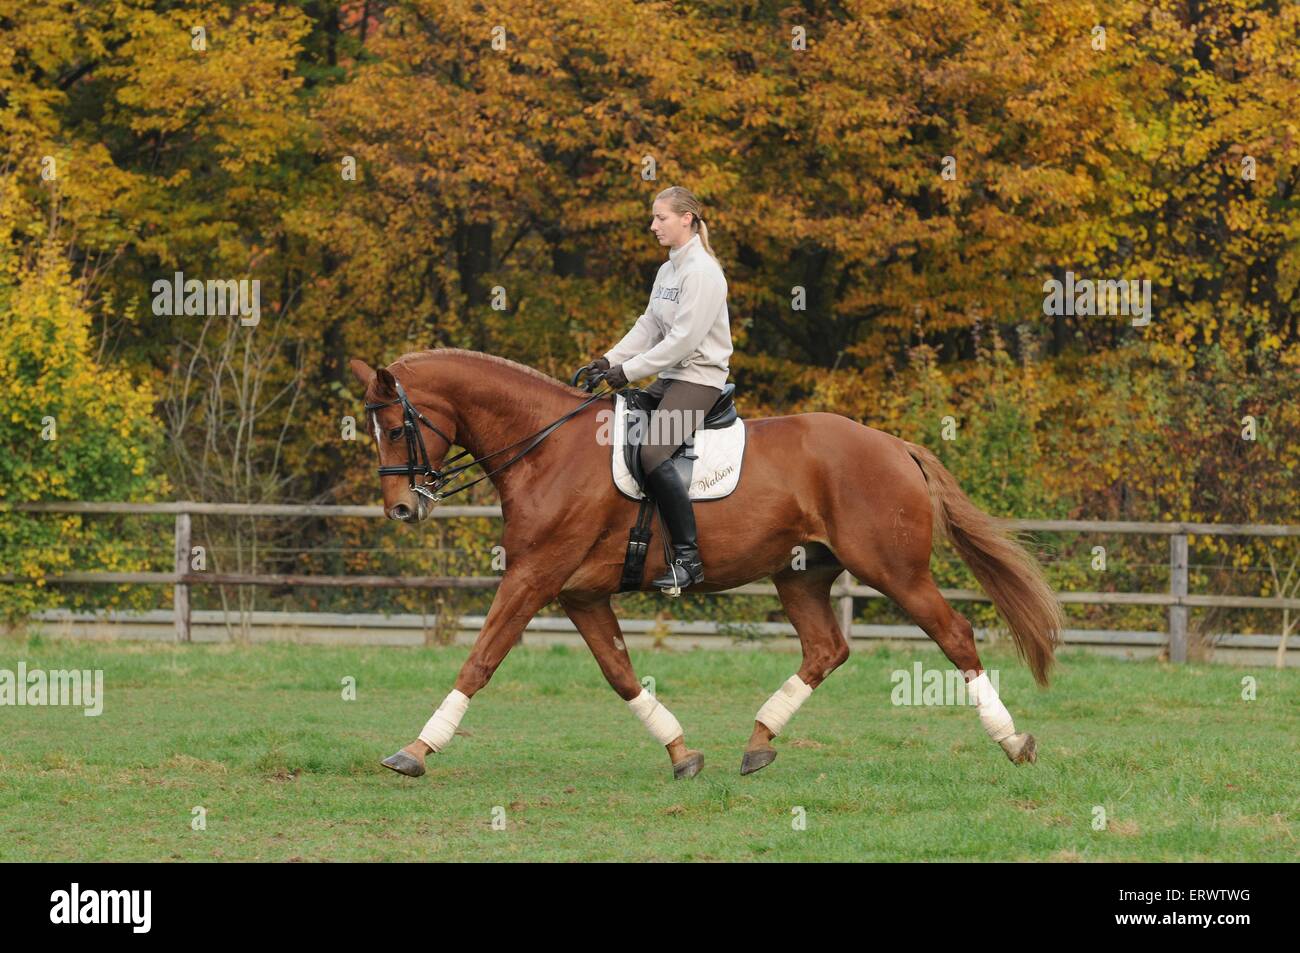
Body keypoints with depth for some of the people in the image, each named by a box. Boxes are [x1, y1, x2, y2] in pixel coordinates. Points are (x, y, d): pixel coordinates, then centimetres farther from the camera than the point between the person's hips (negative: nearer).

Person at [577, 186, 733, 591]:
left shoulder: (702, 272, -15)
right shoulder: (668, 271, 15)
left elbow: (684, 338, -20)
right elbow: (648, 327, 15)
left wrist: (629, 371, -18)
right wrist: (610, 360, 0)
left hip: (700, 377, -10)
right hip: (670, 376, 10)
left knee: (653, 452, -28)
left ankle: (688, 558, -26)